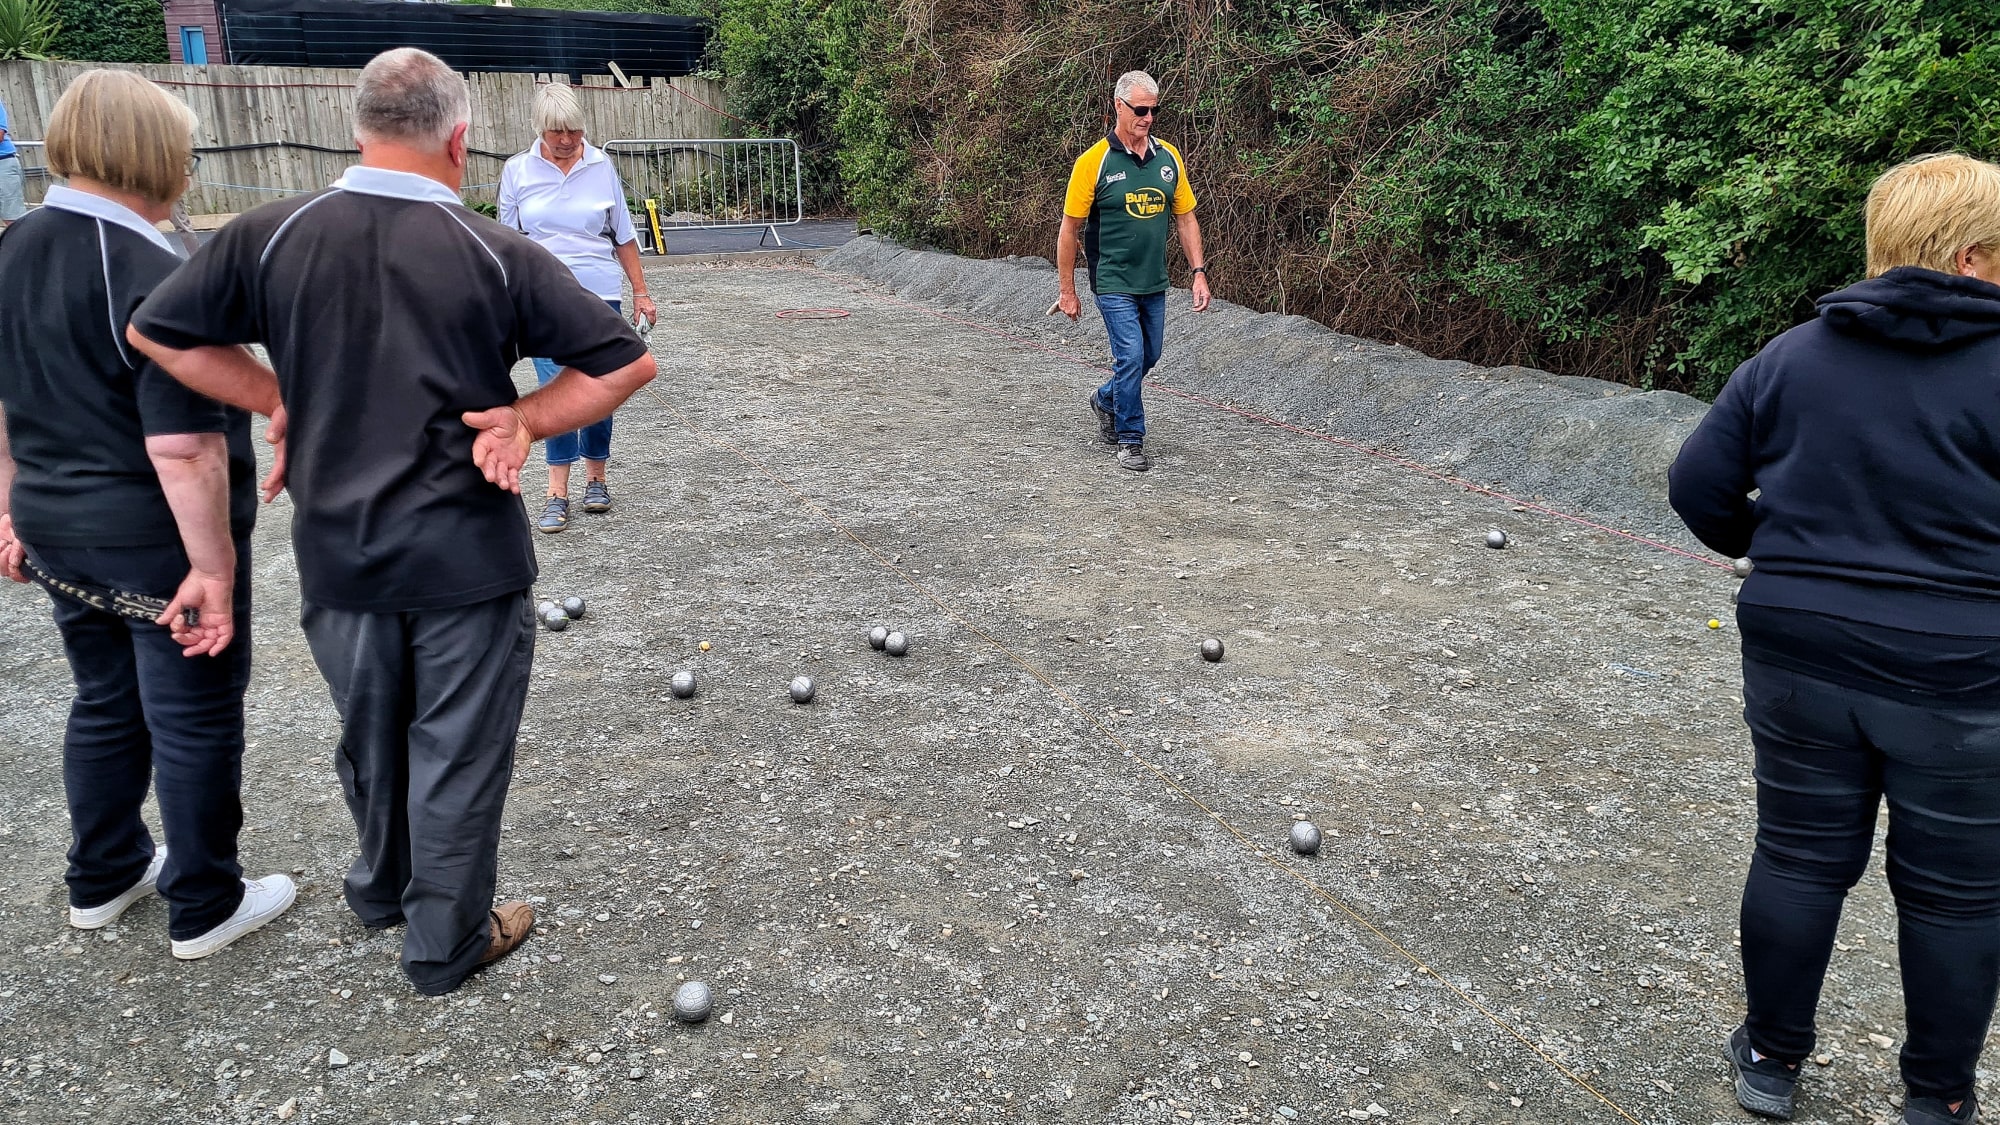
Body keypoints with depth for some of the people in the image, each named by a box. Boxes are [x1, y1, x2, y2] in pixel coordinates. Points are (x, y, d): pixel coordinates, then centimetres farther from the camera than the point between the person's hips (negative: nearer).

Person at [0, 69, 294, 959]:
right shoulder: (153, 276, -21)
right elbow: (183, 446, -25)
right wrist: (213, 566, -21)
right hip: (158, 544, -8)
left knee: (104, 704, 23)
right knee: (194, 722, 7)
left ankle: (102, 880, 38)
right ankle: (204, 908, 21)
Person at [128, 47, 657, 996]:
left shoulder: (270, 236, -4)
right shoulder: (495, 253, -11)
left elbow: (154, 332, 7)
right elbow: (627, 360, -9)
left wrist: (281, 401, 8)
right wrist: (523, 420, -7)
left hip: (336, 553, 4)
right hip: (467, 558, -3)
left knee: (369, 737, 24)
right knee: (458, 753, 11)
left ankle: (383, 887, 48)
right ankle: (446, 944, 27)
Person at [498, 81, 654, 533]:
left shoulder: (602, 166, 3)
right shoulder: (518, 171, 2)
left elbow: (624, 237, 8)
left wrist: (641, 293, 6)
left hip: (599, 295, 1)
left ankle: (596, 478, 22)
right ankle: (557, 494, -4)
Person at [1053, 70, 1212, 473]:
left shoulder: (1169, 157, 3)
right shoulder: (1094, 161, -10)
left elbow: (1185, 218, 10)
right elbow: (1070, 228, -6)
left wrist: (1199, 273, 3)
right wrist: (1067, 290, -6)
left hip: (1155, 283, 6)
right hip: (1113, 283, -5)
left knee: (1149, 356, 16)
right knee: (1131, 356, -10)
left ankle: (1105, 400, 42)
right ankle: (1130, 440, 6)